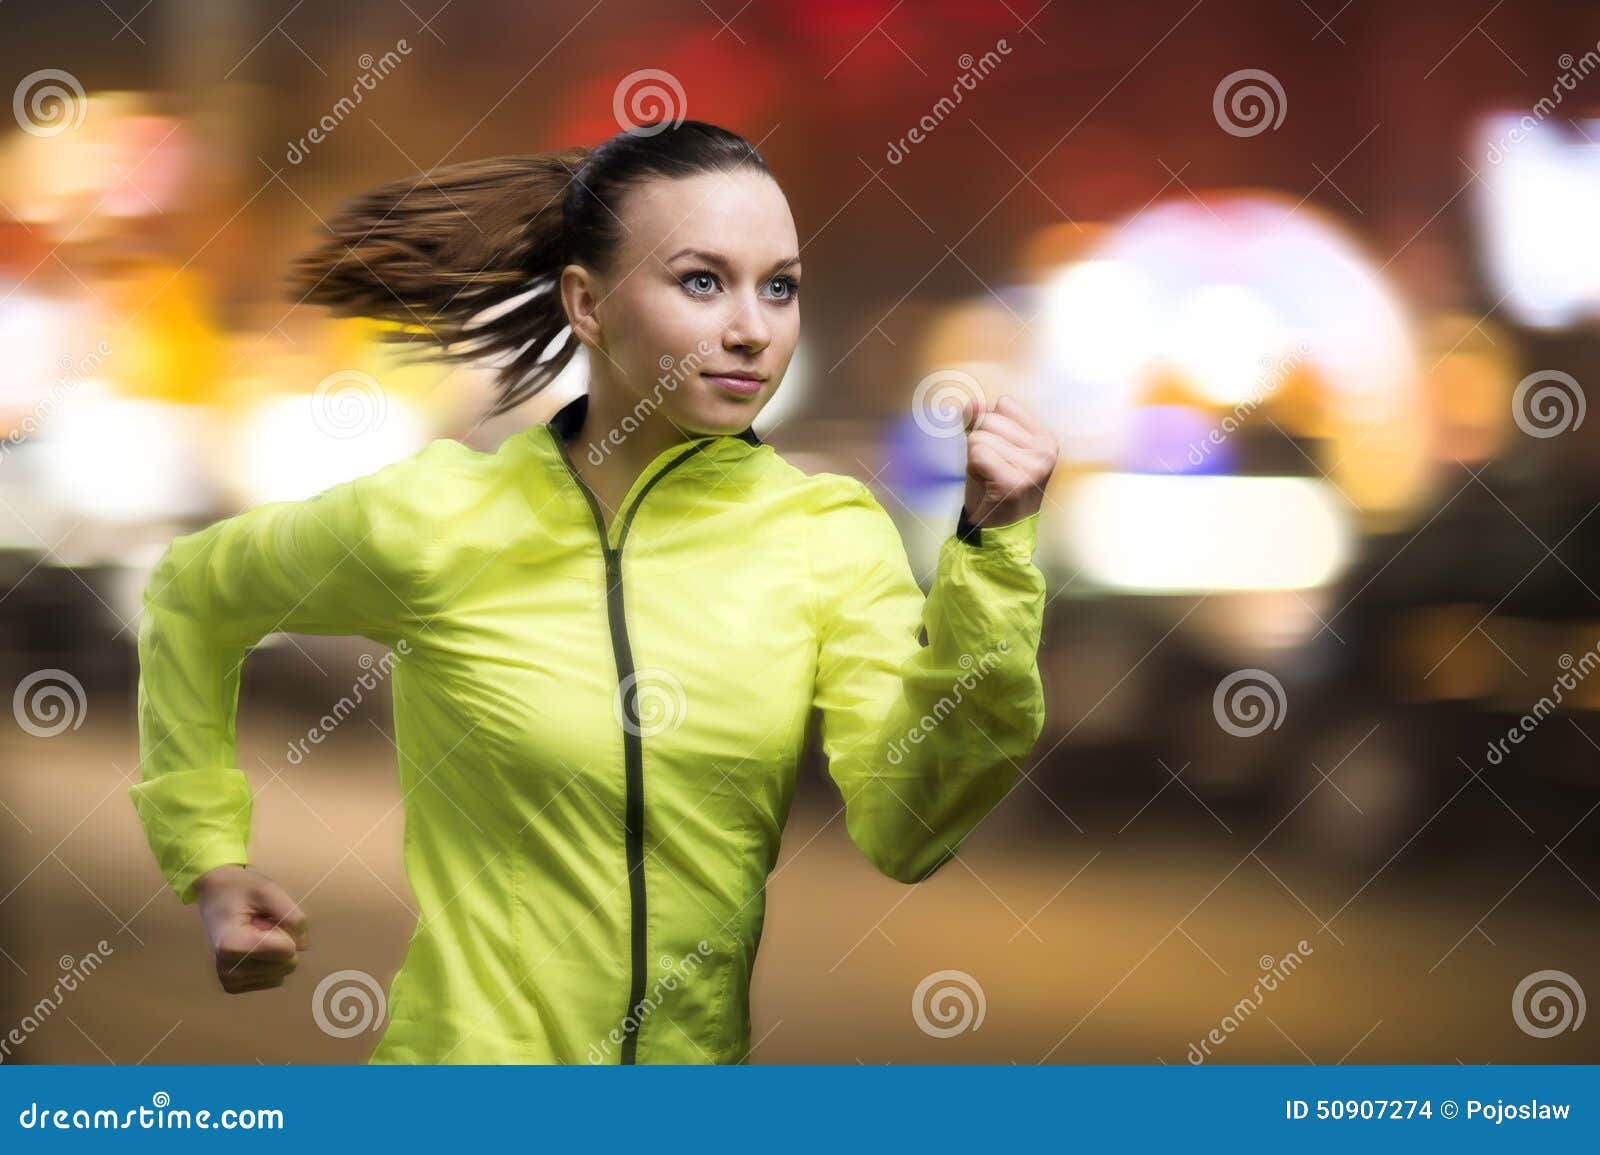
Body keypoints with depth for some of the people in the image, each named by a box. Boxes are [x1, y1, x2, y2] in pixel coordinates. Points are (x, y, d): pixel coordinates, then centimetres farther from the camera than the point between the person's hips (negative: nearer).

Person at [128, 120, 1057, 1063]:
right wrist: (209, 860, 7)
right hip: (477, 1042, -2)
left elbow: (906, 833, -19)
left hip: (721, 1051, 2)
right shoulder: (437, 525, -8)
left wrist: (993, 549, -25)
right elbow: (192, 594, 10)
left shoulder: (834, 535, -6)